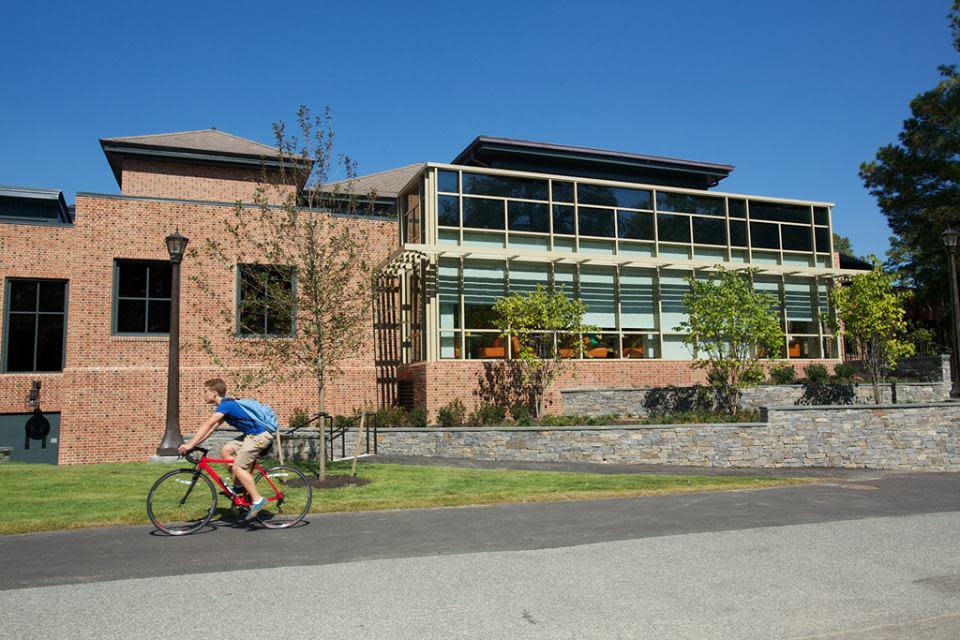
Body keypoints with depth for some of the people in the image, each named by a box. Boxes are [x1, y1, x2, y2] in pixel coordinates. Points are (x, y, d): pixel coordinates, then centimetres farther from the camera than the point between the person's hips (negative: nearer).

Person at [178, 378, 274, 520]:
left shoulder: (226, 404, -14)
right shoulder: (226, 404, 16)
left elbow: (208, 425, -23)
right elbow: (211, 427, 16)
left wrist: (190, 444, -25)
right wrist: (192, 443, 11)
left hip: (260, 436, -10)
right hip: (251, 434, 10)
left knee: (237, 466, -10)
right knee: (226, 450, 9)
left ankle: (257, 500, -6)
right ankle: (238, 486, 16)